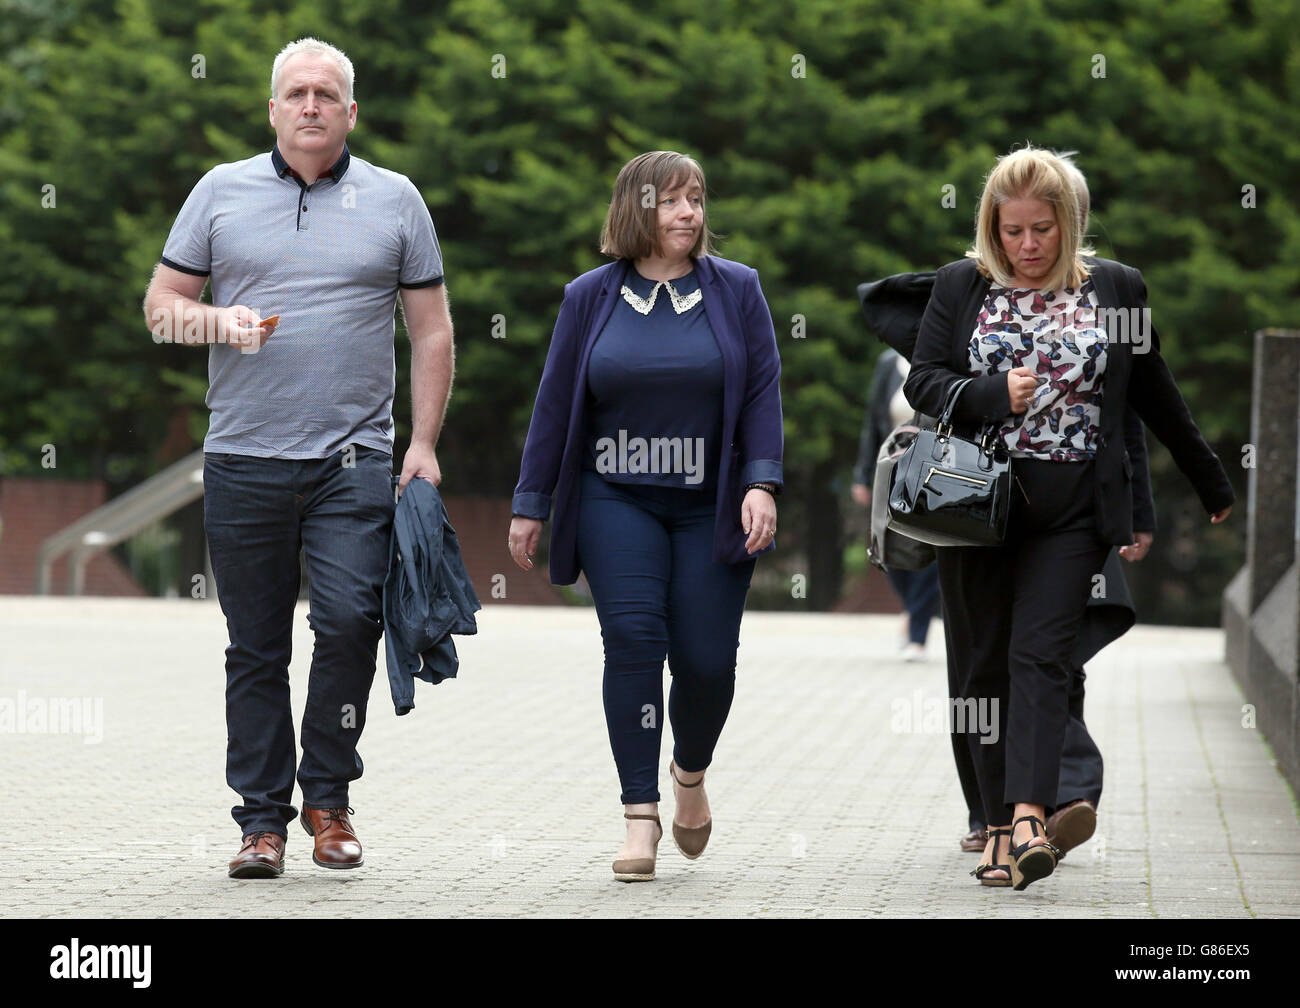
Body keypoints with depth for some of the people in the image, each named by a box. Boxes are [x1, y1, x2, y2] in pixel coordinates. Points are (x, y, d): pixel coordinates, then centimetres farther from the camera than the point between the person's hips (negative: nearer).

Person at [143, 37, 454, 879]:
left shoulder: (394, 200, 8)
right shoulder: (222, 192, 9)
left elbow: (432, 330, 9)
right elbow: (161, 305, 11)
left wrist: (424, 445, 1)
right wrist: (212, 321, -11)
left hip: (355, 459, -1)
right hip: (244, 460, 1)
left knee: (350, 619, -16)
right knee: (256, 648, 4)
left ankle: (329, 795, 2)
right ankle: (263, 818, 11)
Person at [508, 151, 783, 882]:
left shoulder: (736, 290, 5)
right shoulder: (591, 298, 6)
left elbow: (763, 391, 2)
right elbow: (556, 403, 8)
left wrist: (762, 483, -11)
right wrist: (532, 505, 7)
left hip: (710, 509, 0)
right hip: (616, 501, 0)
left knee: (707, 660, -3)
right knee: (634, 640, -14)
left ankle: (691, 773, 28)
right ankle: (641, 812, -10)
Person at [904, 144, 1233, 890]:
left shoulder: (1114, 288, 7)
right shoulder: (961, 286, 7)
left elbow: (1157, 396, 16)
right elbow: (922, 382, 4)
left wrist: (1213, 484, 24)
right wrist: (996, 394, -14)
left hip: (1073, 507, -1)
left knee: (1040, 655, -14)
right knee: (984, 667, 3)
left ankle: (1029, 819, -24)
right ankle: (1002, 826, 10)